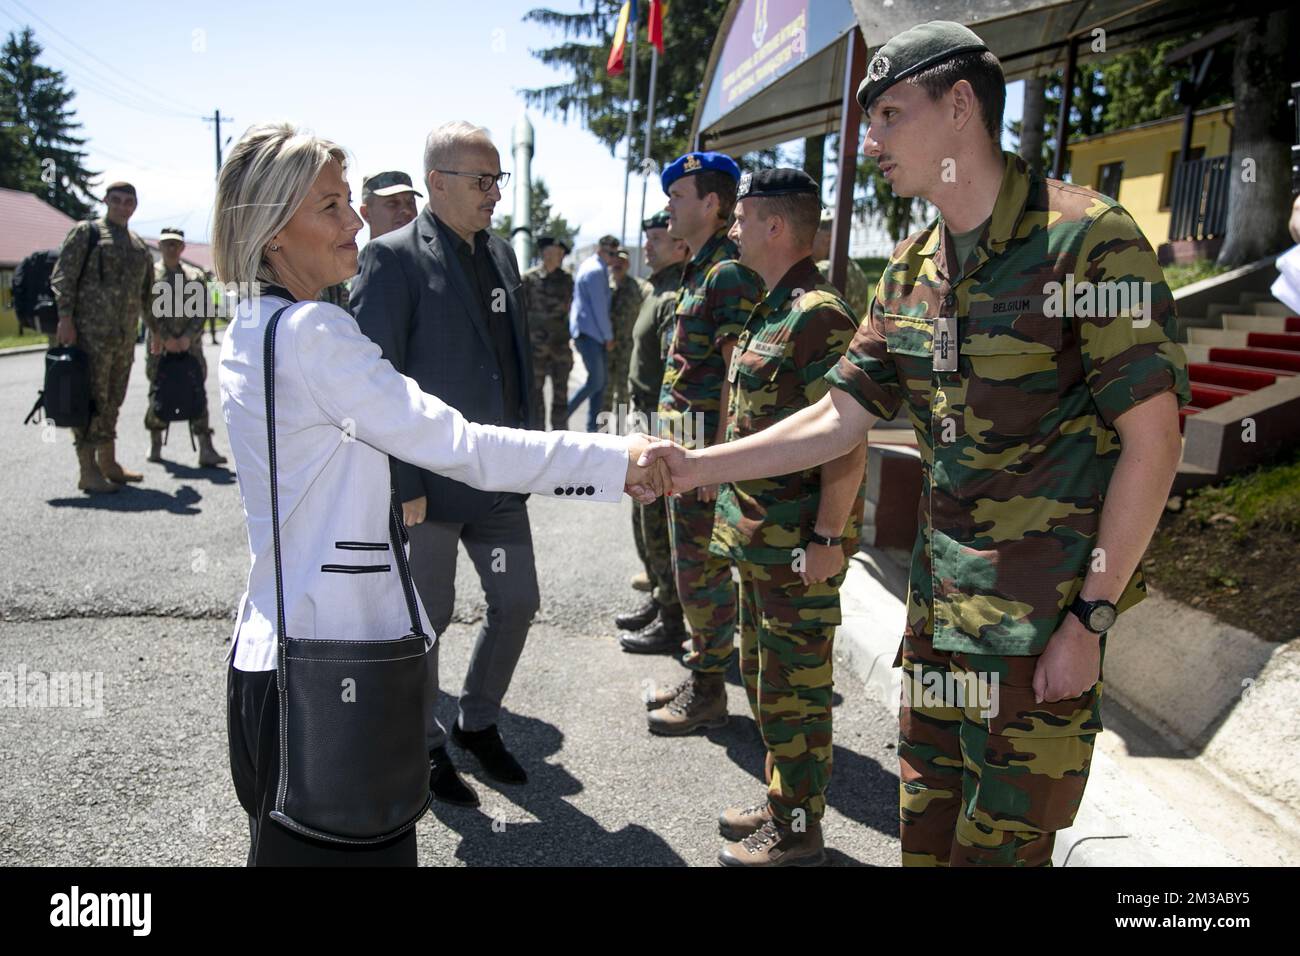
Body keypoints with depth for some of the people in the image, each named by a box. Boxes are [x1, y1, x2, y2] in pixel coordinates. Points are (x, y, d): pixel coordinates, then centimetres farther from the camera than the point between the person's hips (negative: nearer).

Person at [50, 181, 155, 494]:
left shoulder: (140, 247, 19)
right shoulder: (86, 232, 1)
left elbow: (148, 294, 26)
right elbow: (62, 276, -6)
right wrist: (65, 318, -15)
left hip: (125, 336, 6)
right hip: (91, 331, -6)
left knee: (113, 400, 11)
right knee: (90, 398, -7)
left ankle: (108, 463, 20)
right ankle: (88, 470, -5)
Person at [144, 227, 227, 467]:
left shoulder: (196, 275, 9)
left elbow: (203, 309, 3)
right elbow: (148, 312, -2)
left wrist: (188, 336, -9)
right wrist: (166, 338, -11)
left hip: (190, 344, 1)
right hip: (159, 345, -1)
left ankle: (206, 449, -10)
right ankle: (155, 445, 22)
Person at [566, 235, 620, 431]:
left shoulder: (594, 267, 18)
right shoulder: (596, 270, -13)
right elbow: (599, 307, -15)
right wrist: (609, 337, -8)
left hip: (595, 334, 10)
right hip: (588, 334, -10)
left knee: (601, 382, 9)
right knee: (596, 381, -11)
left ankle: (592, 428, 14)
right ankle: (563, 416, 0)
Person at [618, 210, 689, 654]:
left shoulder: (677, 298, -18)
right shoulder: (658, 292, 14)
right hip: (648, 421, 10)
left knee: (659, 526, -1)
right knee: (645, 519, 20)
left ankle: (671, 623, 11)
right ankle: (659, 600, 35)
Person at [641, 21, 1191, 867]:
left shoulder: (1088, 240, -15)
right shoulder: (912, 270, 7)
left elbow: (1152, 441, -14)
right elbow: (840, 419, 7)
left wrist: (1092, 617, -15)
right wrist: (696, 468, 0)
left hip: (1047, 617, -6)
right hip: (939, 602, 7)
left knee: (1002, 843, 8)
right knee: (925, 829, 19)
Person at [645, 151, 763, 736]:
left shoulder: (729, 273, -15)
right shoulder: (699, 270, 16)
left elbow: (736, 372, -21)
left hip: (705, 441, -10)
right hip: (683, 441, 10)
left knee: (701, 569, -1)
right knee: (693, 566, 17)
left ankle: (707, 695, 13)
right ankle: (700, 678, 30)